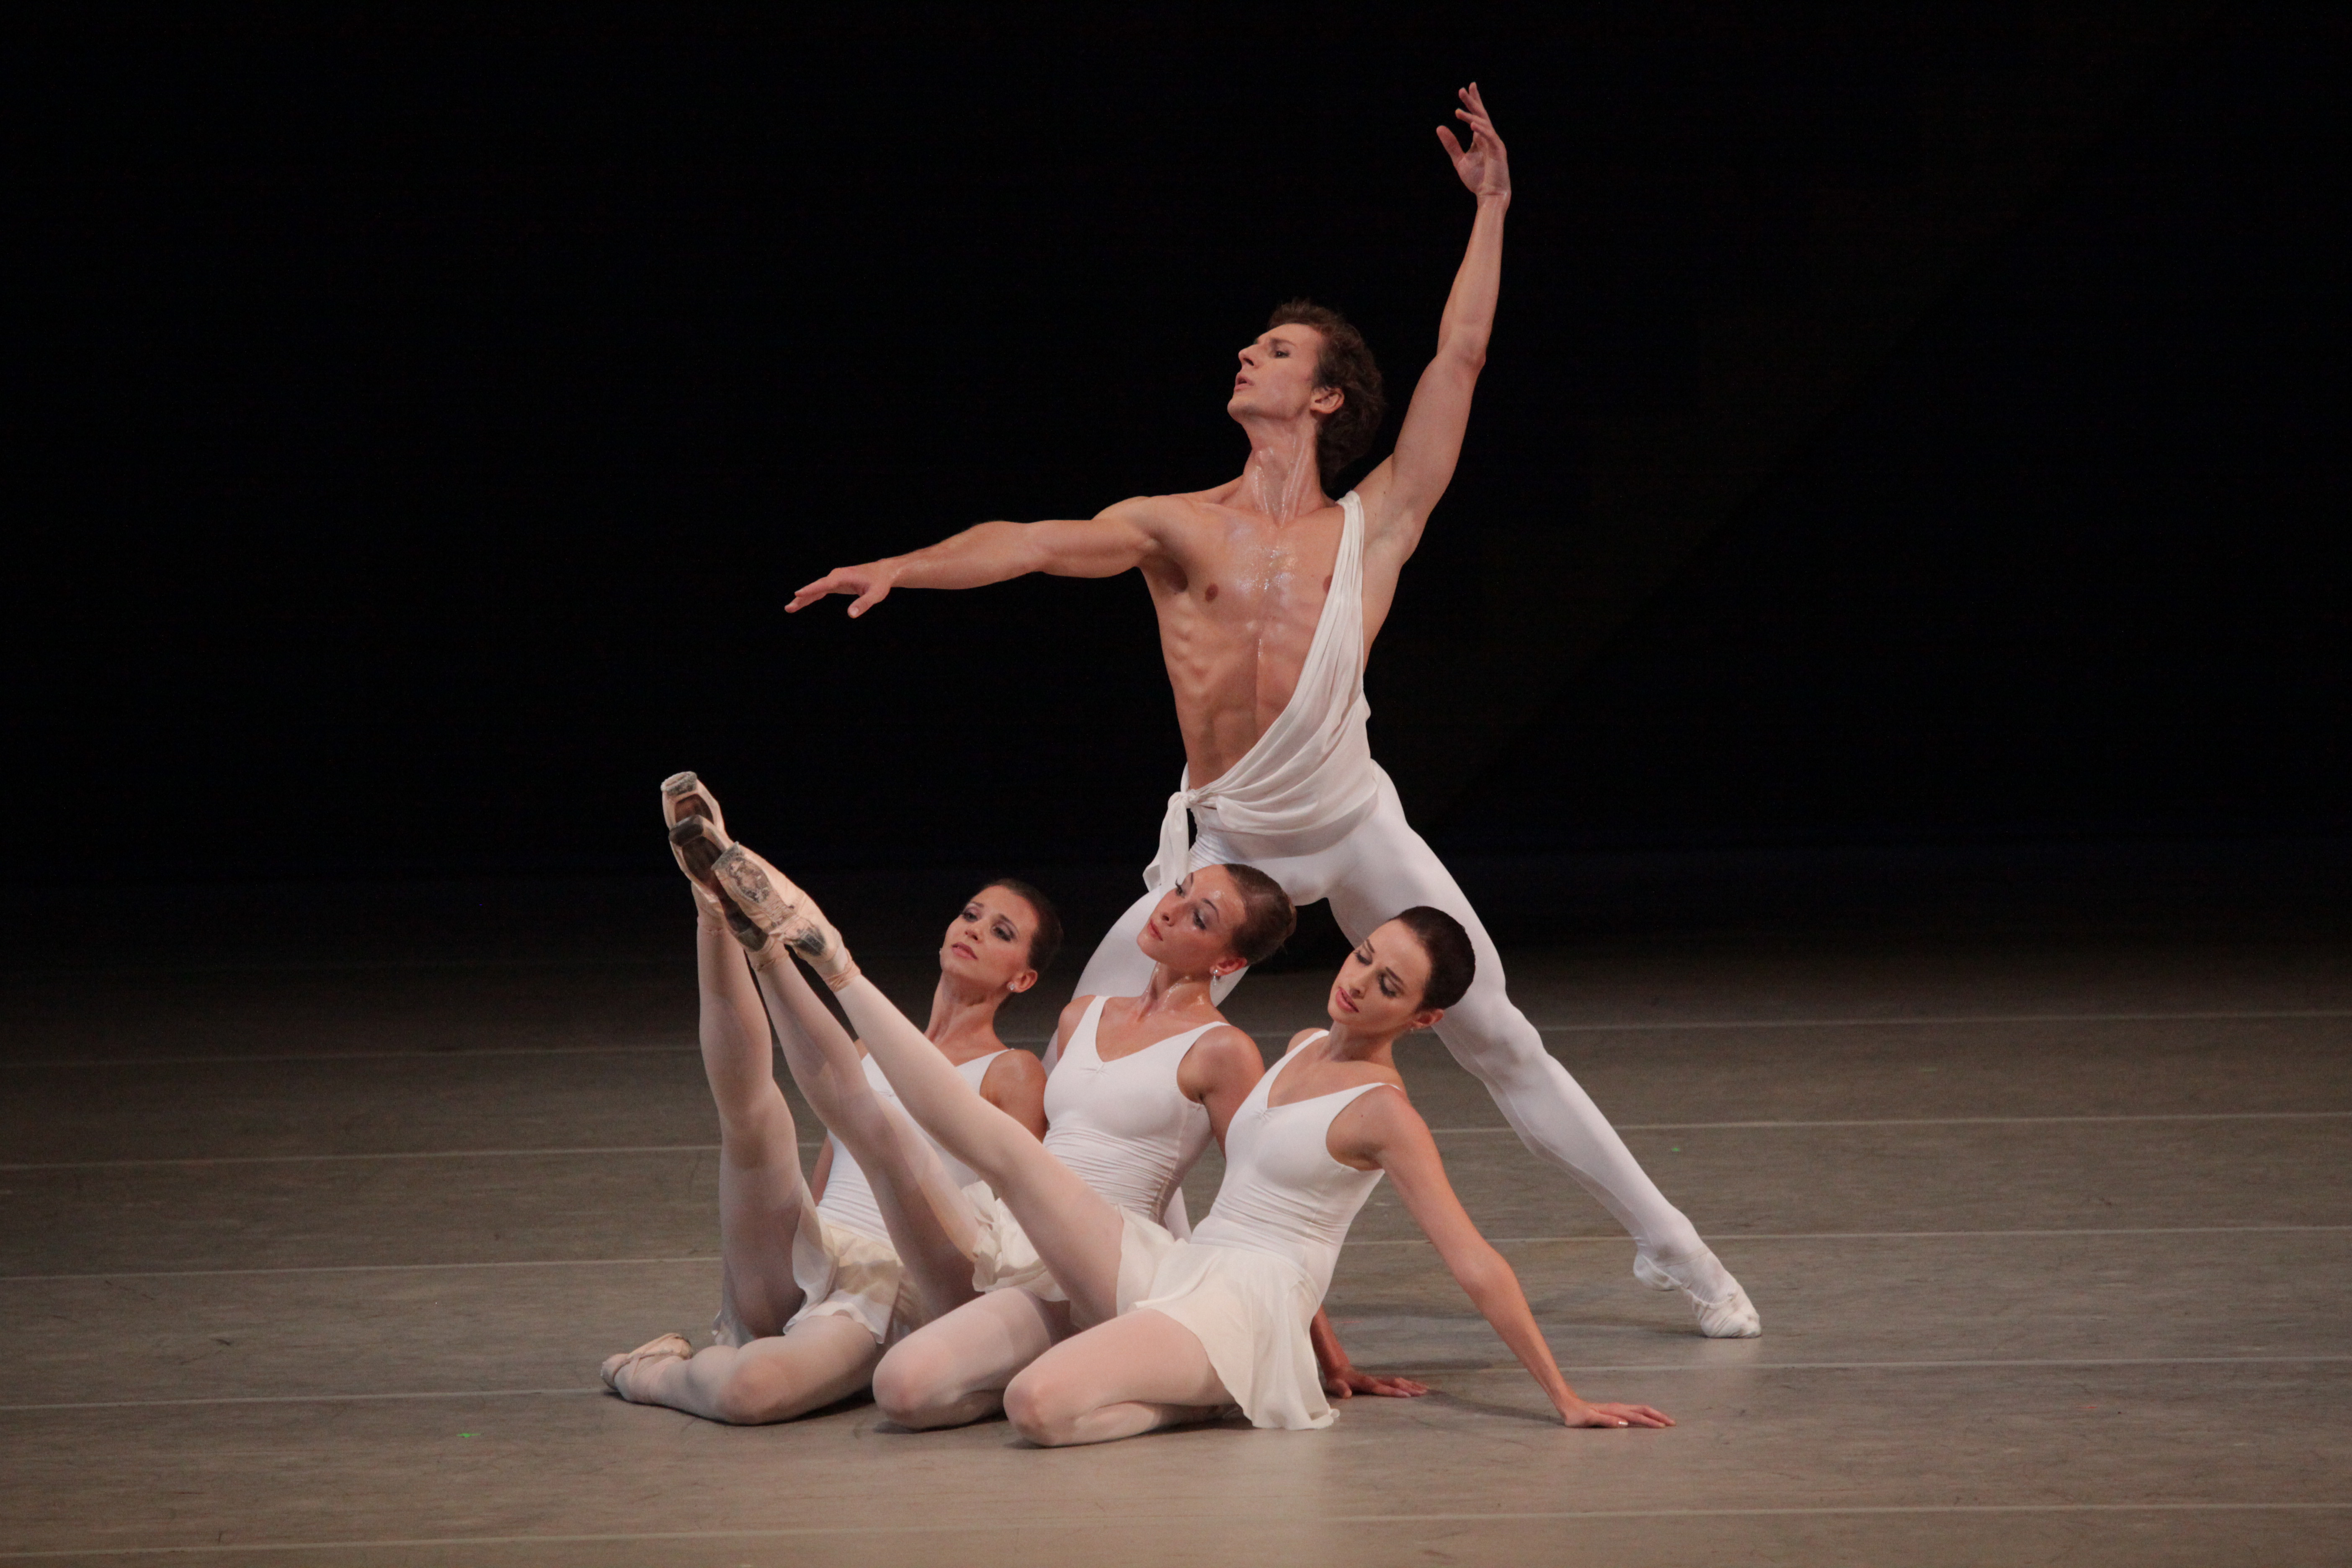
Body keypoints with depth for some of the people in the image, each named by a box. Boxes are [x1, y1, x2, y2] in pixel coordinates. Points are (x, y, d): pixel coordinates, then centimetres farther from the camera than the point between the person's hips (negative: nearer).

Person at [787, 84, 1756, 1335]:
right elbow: (1035, 544, -14)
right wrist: (905, 566, -30)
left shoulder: (1372, 528, 1)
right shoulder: (1179, 529, 2)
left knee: (1503, 1046, 4)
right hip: (1225, 844, 1)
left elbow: (1459, 359, 0)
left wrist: (1490, 210, 1)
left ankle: (1672, 1249, 13)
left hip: (1358, 830, -1)